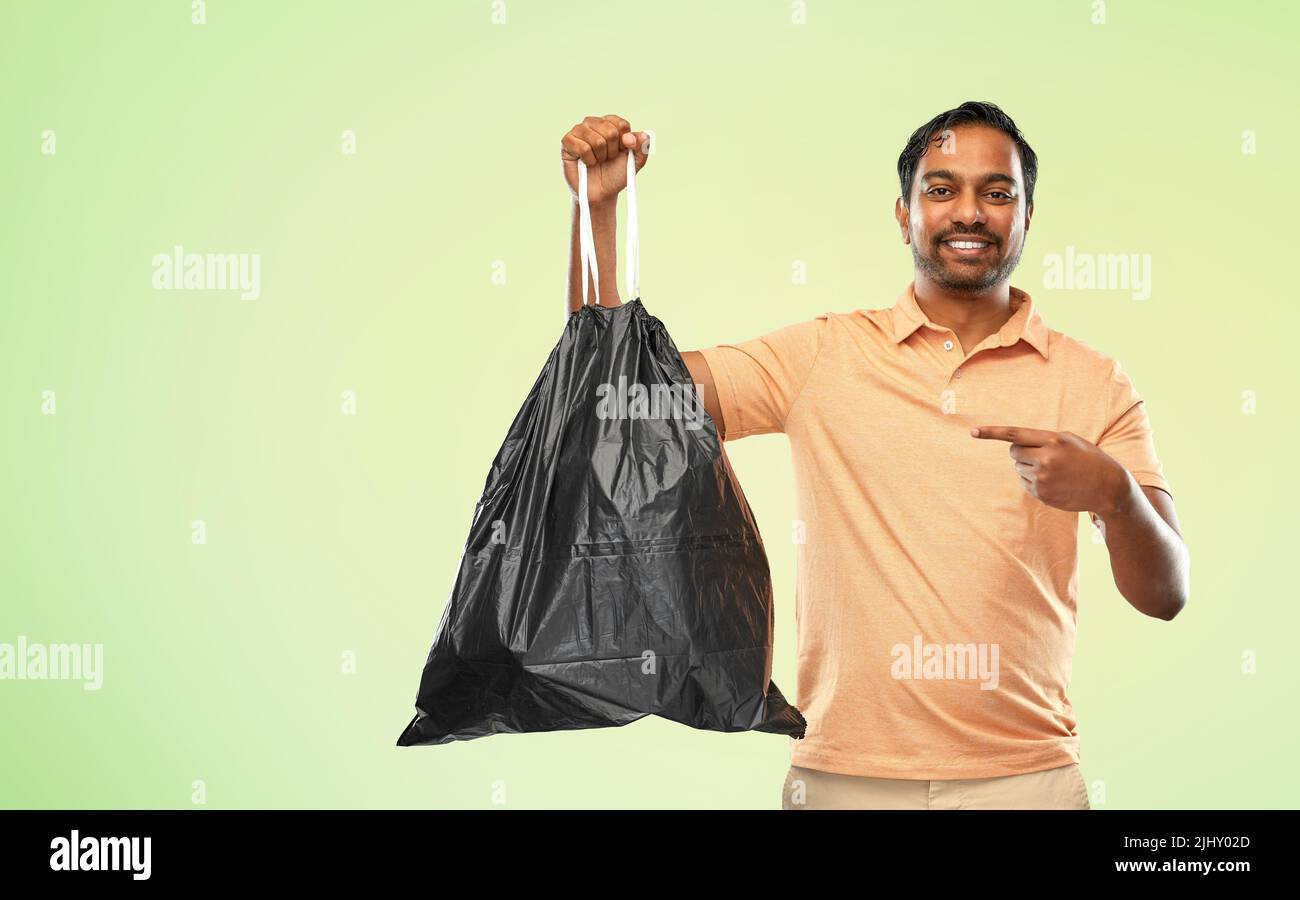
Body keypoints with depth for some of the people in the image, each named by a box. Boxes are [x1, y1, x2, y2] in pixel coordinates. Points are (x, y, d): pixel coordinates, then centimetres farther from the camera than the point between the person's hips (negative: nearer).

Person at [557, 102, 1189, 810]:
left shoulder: (1094, 384, 2)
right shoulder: (821, 355, 3)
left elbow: (1163, 595, -3)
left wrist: (1114, 493, -24)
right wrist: (597, 209, -12)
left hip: (1025, 776, 0)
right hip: (844, 775, 0)